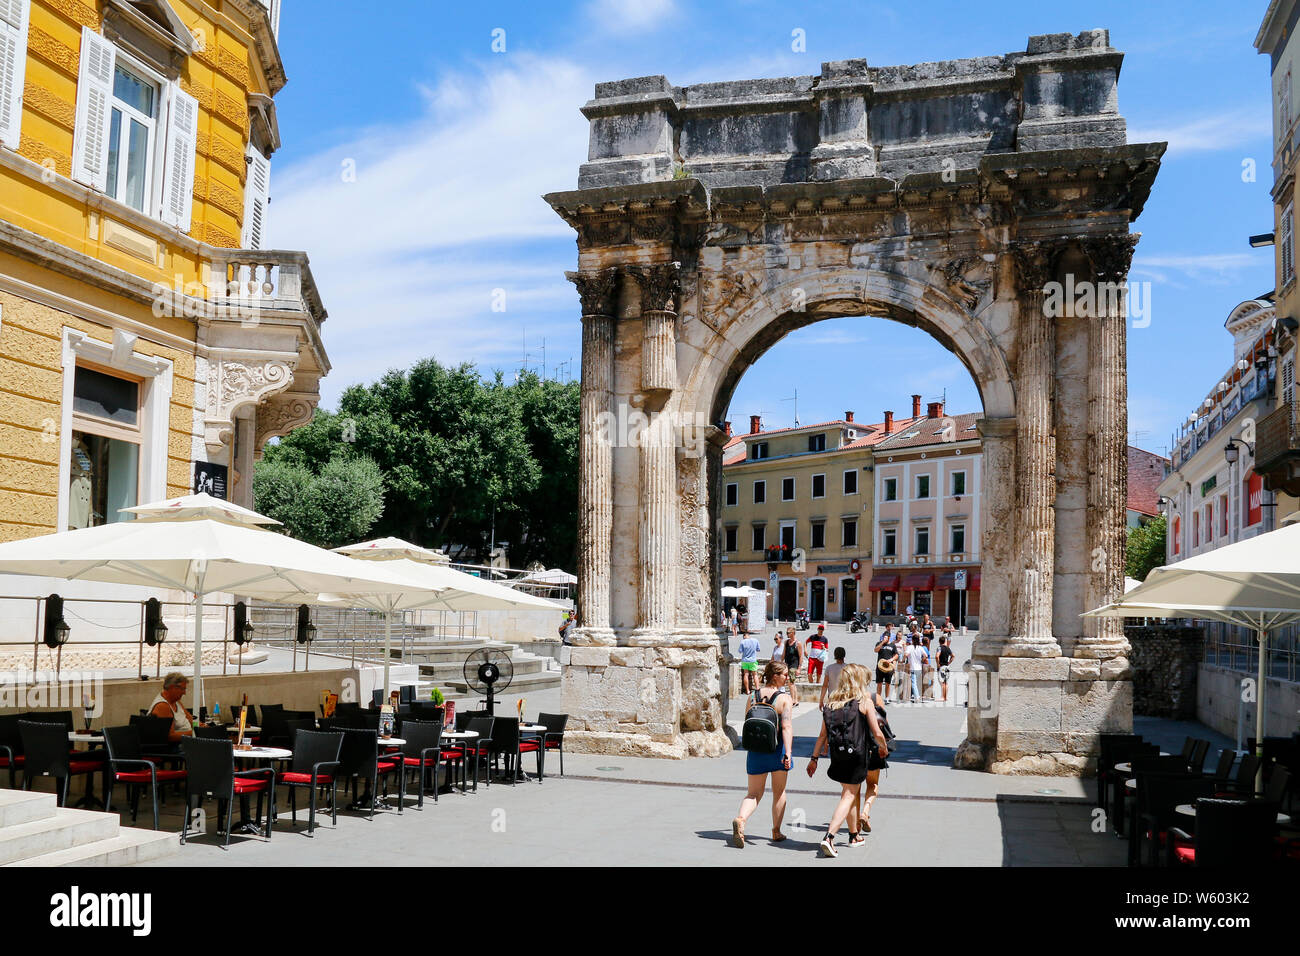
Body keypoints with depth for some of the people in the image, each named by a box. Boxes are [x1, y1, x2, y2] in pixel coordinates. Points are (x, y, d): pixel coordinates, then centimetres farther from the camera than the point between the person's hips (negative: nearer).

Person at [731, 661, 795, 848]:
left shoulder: (753, 697, 4)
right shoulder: (785, 698, -9)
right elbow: (787, 727, -18)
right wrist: (788, 753, -22)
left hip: (755, 749, 3)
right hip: (777, 749, -3)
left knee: (754, 793, 7)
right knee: (779, 791, 16)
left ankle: (741, 819, -21)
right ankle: (776, 832, 24)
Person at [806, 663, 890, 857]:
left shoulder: (832, 703, 6)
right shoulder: (865, 701, -7)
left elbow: (823, 735, 5)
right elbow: (877, 733, -7)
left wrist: (814, 758, 11)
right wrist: (883, 748, 13)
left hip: (837, 755, 5)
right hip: (856, 755, -5)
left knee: (854, 791, 23)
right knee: (848, 796, -1)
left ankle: (854, 835, 35)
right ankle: (828, 837, -16)